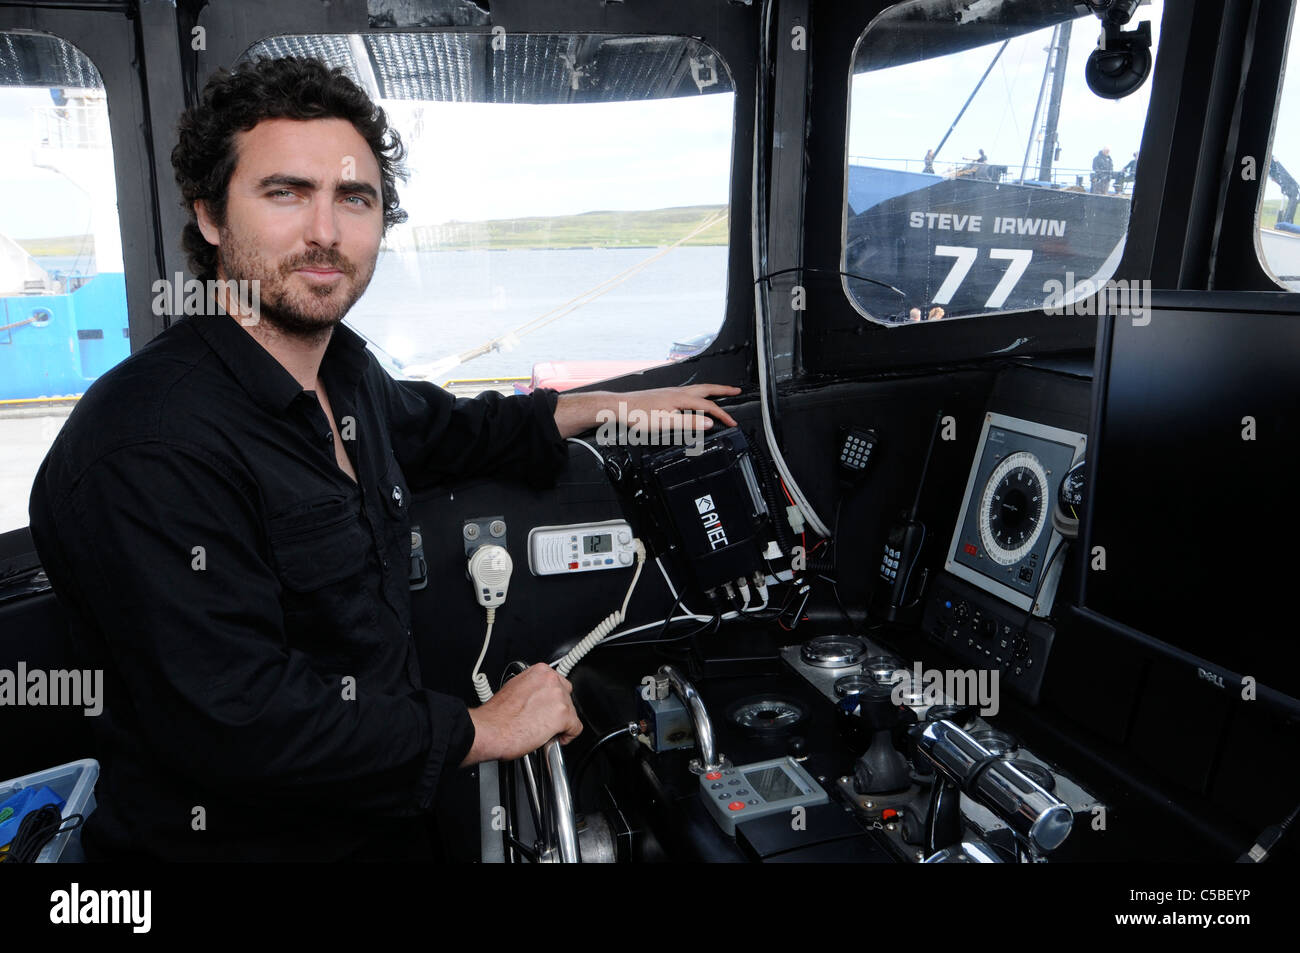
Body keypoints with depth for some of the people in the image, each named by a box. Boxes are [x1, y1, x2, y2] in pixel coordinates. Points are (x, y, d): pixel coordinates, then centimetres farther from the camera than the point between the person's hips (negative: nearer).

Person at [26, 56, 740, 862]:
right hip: (244, 840, -7)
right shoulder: (147, 453, -29)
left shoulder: (342, 368, -2)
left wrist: (612, 407, 16)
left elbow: (436, 427, 19)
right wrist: (481, 730, -21)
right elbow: (237, 723, -31)